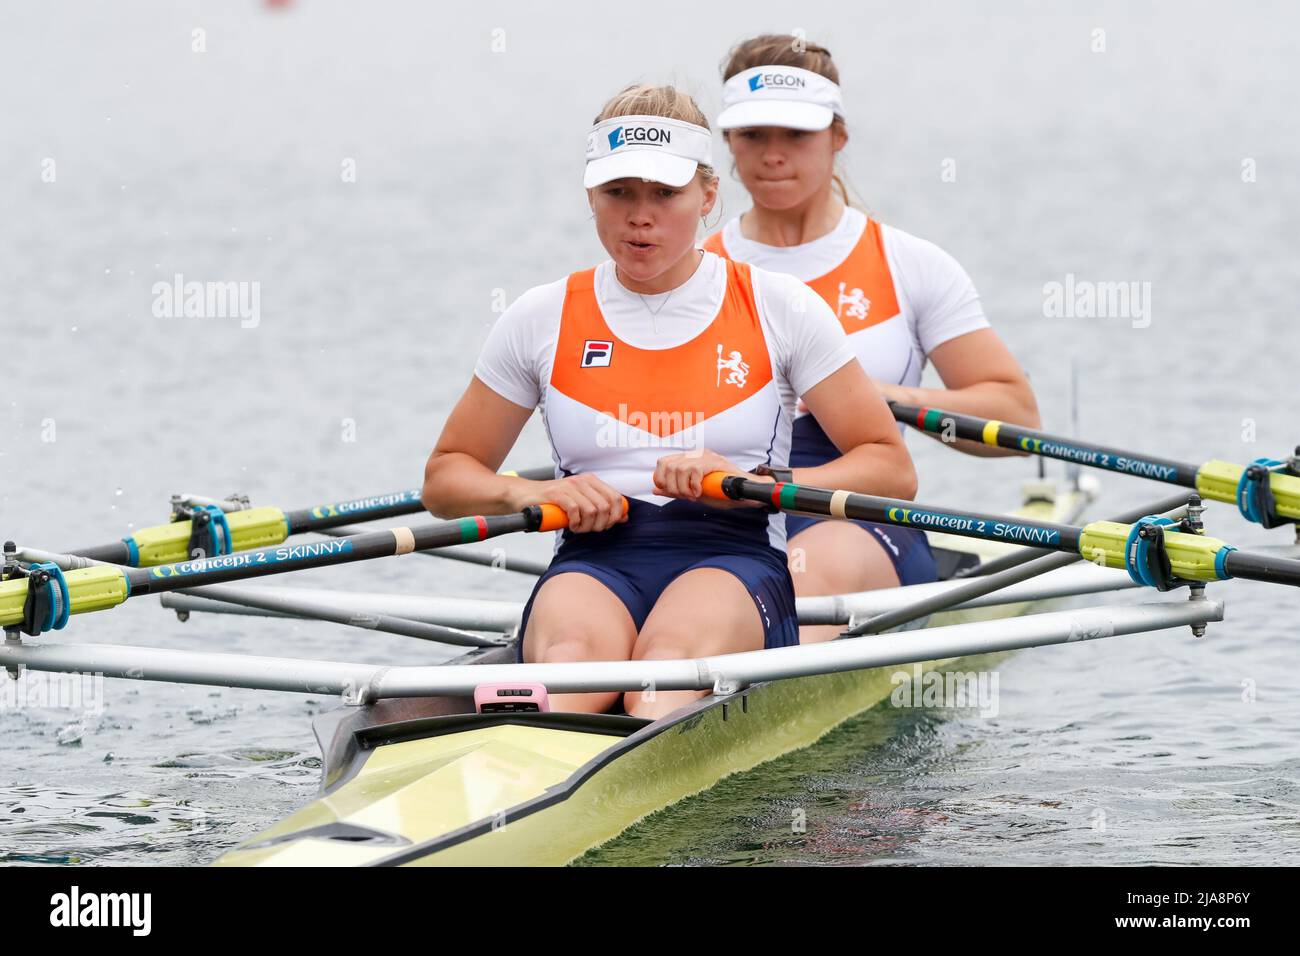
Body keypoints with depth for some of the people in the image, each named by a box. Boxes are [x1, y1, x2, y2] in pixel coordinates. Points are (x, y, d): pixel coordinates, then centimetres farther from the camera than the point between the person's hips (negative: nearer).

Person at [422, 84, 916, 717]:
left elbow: (894, 471, 6)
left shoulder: (779, 309, 9)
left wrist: (750, 483, -10)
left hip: (736, 561, -1)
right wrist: (530, 494, -3)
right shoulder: (542, 320, 14)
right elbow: (445, 478, 20)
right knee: (573, 651, -37)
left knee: (672, 659, -38)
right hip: (594, 565, 1)